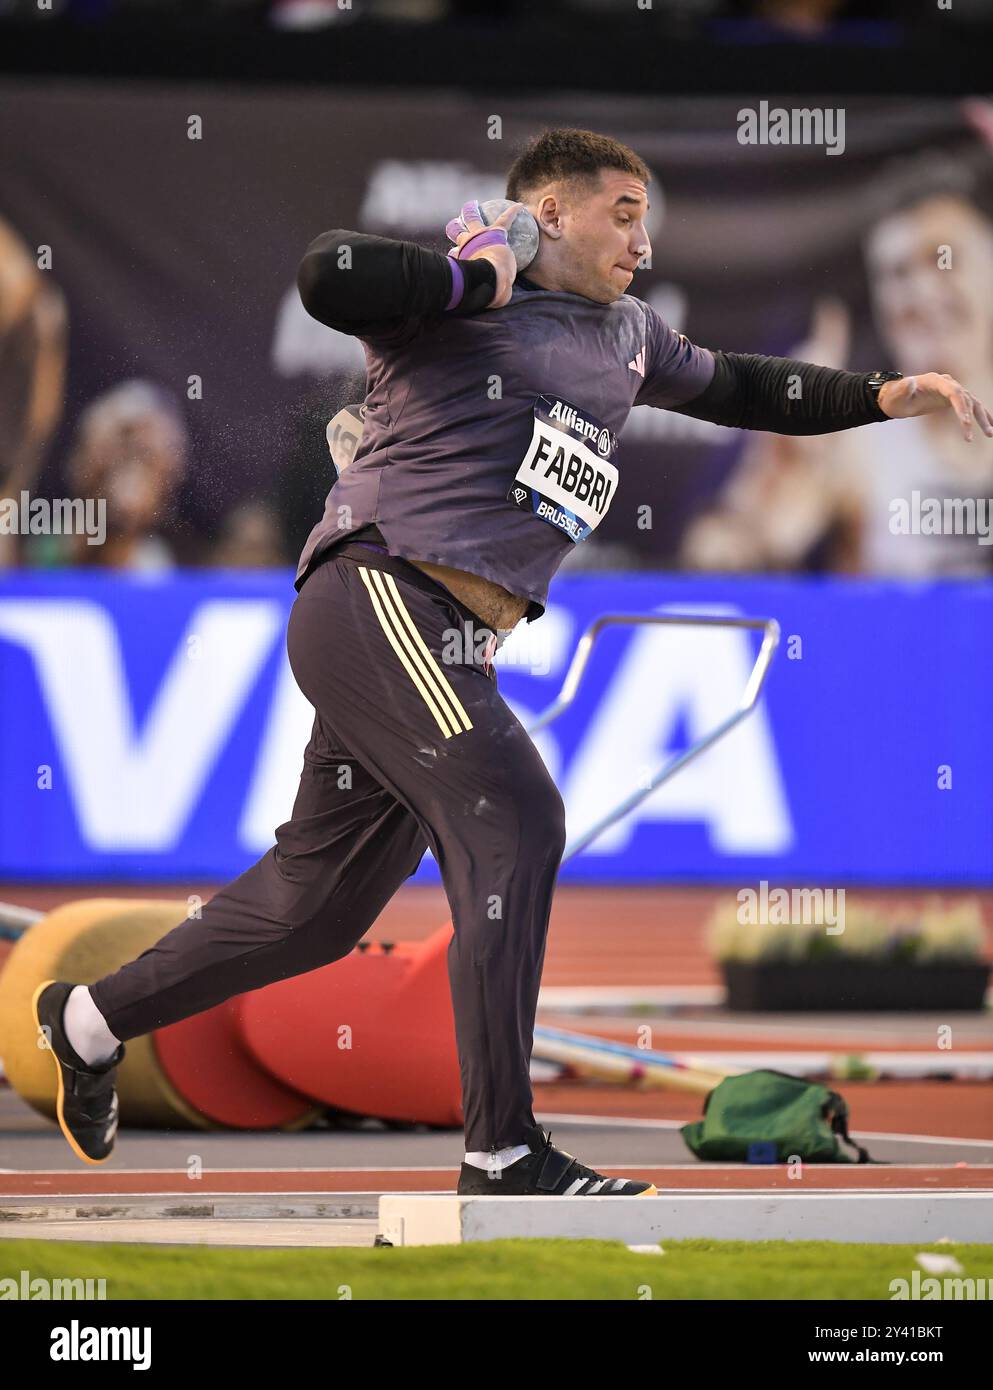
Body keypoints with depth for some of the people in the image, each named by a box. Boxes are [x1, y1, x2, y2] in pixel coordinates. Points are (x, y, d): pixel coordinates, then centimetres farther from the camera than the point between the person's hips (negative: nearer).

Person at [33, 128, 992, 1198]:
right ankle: (502, 1152, -19)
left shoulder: (626, 335, 23)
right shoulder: (460, 292, -4)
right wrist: (476, 279, -13)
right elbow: (328, 275, -23)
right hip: (377, 597, -9)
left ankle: (92, 1018, 29)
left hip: (449, 646, 9)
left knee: (321, 903, 11)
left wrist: (884, 397, 33)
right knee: (513, 821, -19)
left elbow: (735, 389, 38)